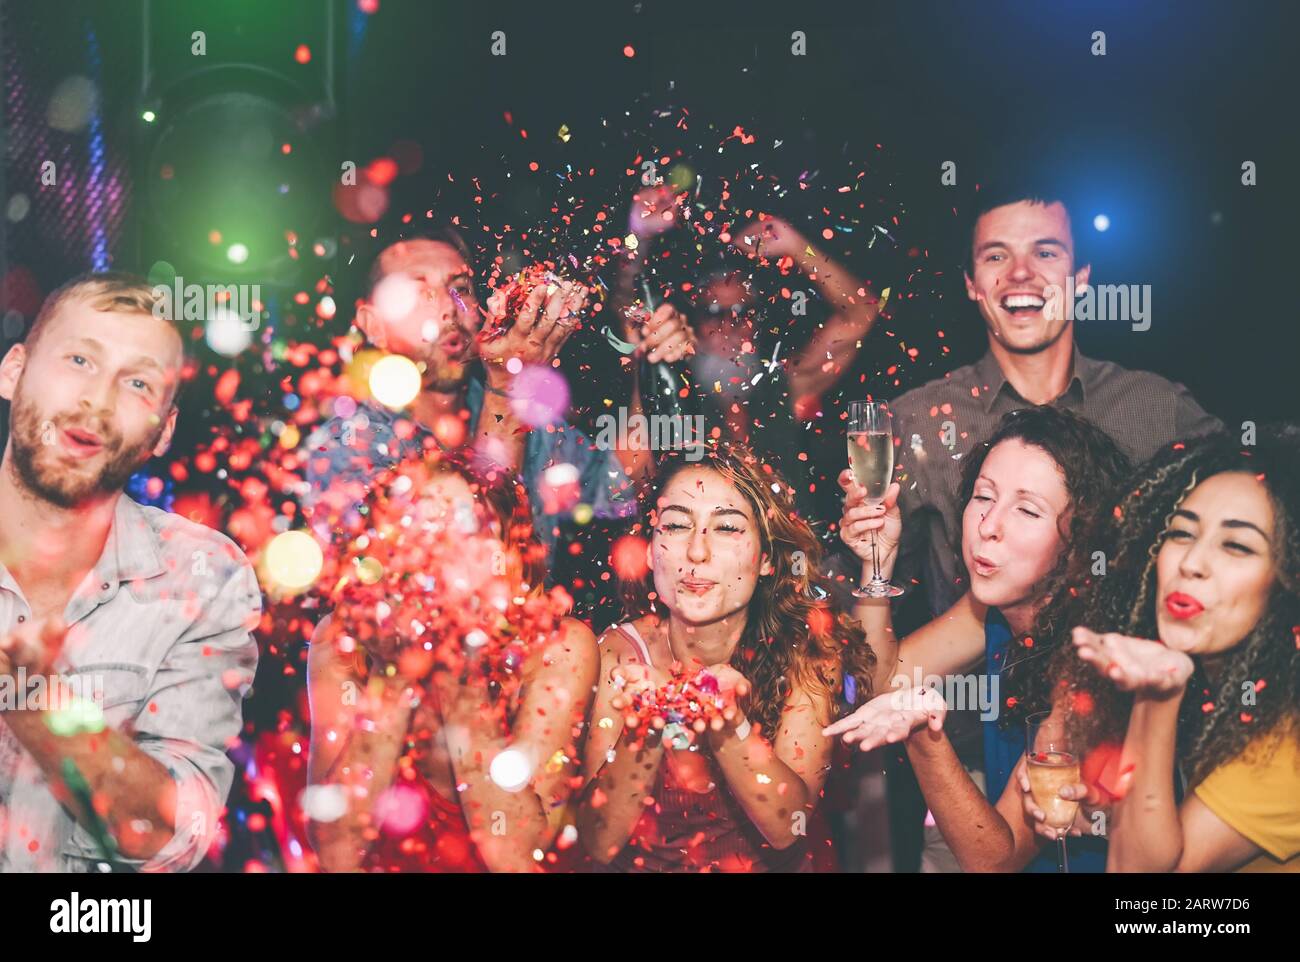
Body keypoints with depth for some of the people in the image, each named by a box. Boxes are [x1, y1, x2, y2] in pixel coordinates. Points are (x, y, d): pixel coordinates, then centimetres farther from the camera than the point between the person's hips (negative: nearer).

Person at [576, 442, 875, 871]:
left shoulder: (809, 645, -7)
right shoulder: (619, 654, -7)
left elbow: (786, 827, -14)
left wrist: (726, 721, -28)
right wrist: (646, 727, -26)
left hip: (769, 867, 0)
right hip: (647, 865, 0)